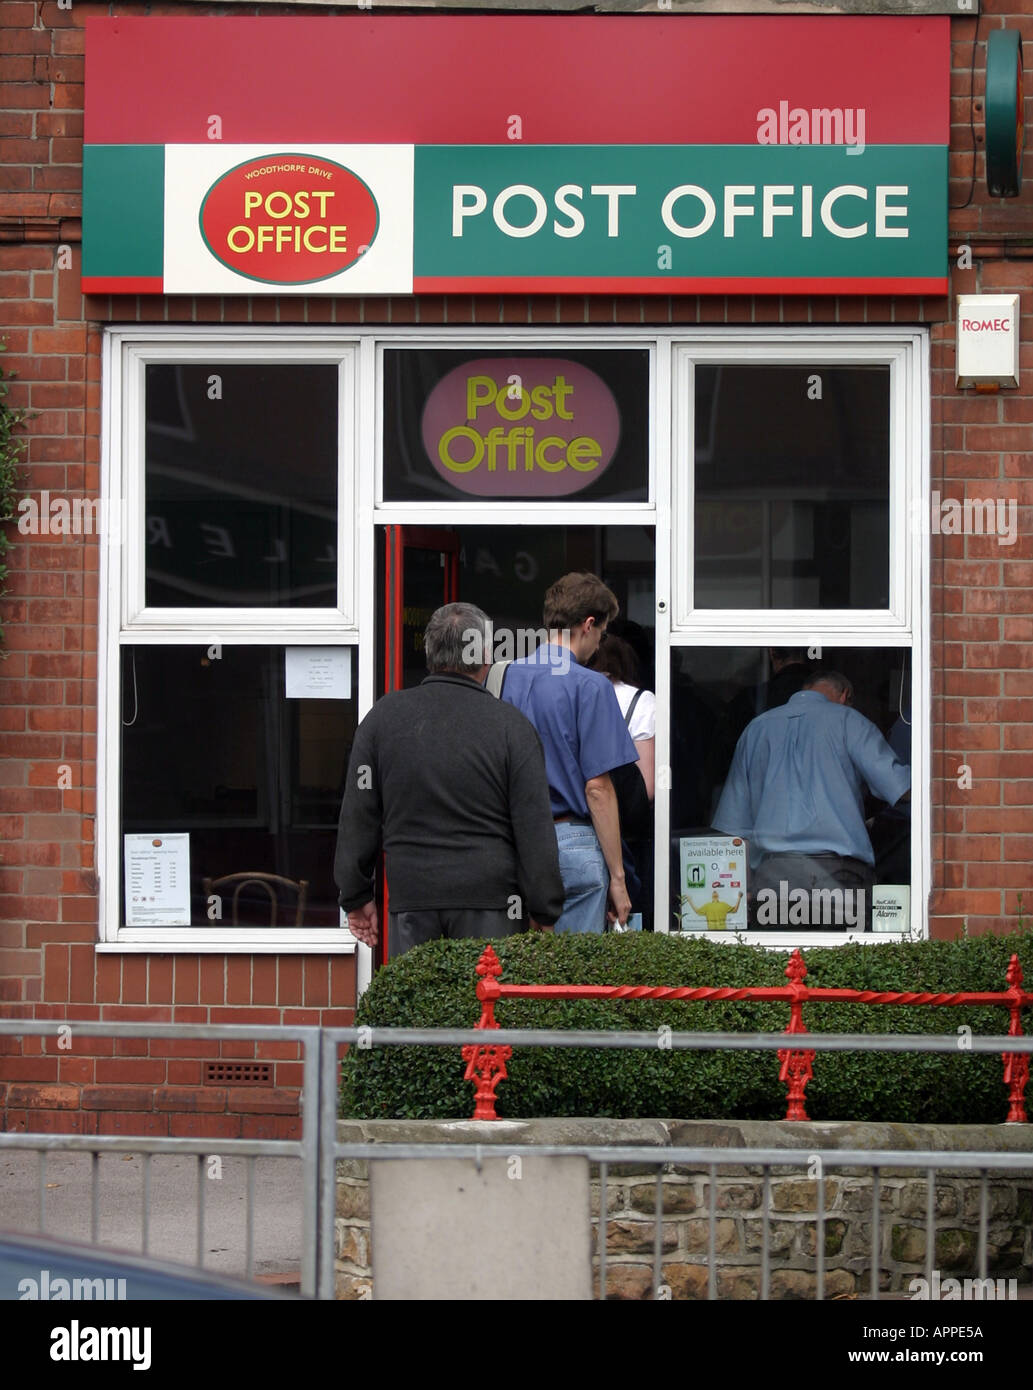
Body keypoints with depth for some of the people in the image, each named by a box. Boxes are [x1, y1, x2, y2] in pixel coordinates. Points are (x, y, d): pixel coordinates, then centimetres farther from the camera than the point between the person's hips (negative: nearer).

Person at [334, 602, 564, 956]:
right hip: (489, 900, -2)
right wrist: (544, 913, 4)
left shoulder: (383, 717, 5)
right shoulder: (511, 726, -3)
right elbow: (535, 830, -2)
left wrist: (356, 897, 15)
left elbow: (358, 817, 8)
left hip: (410, 896, 2)